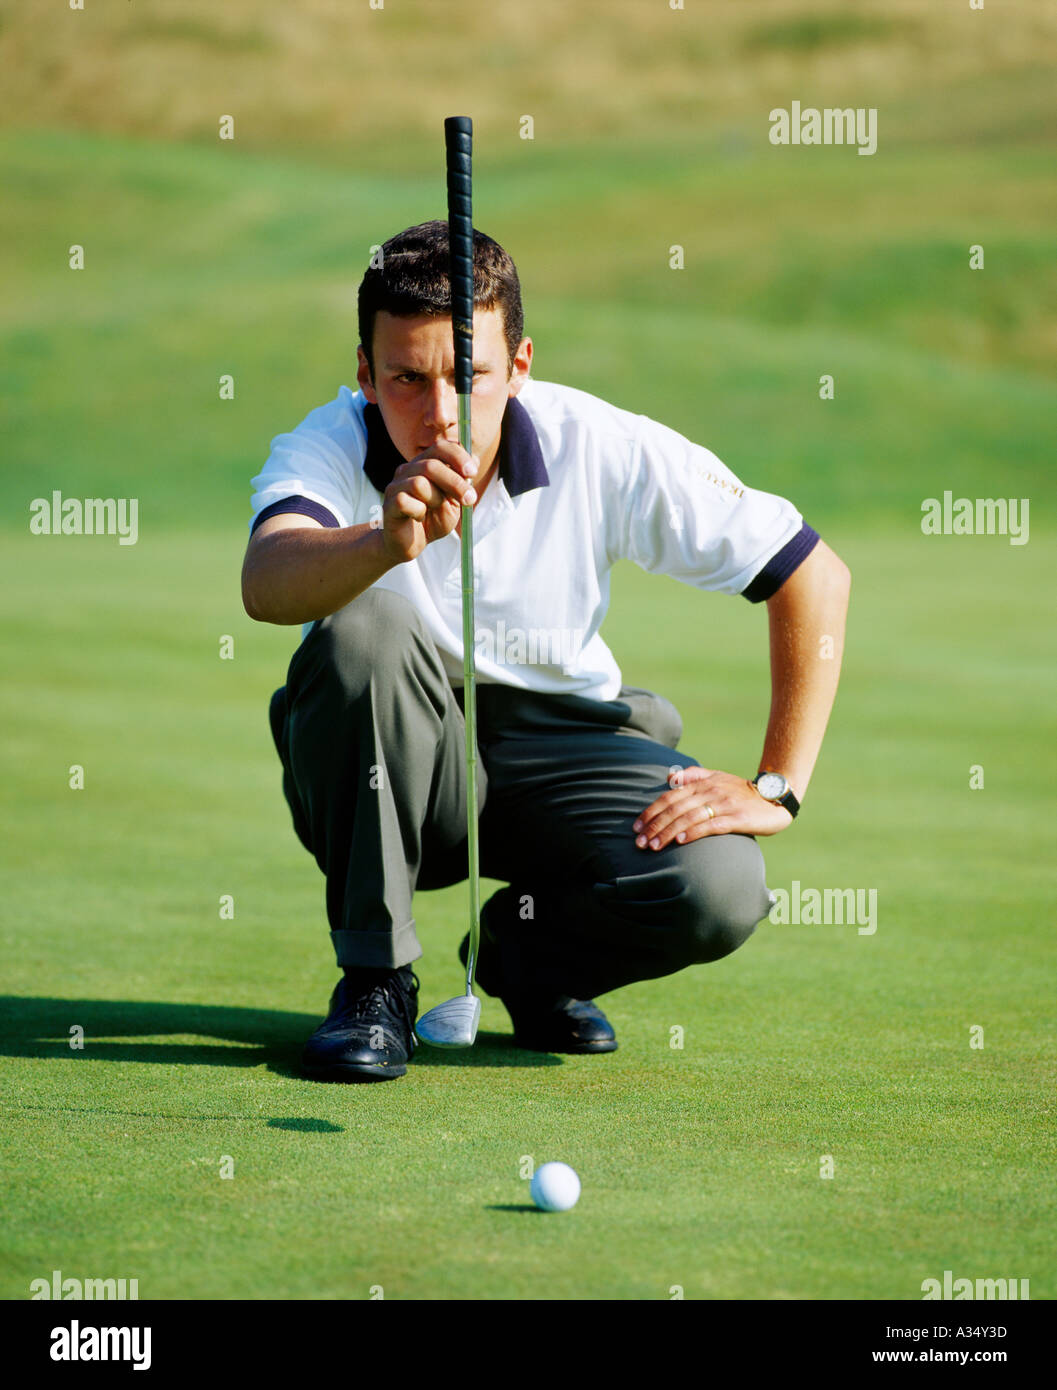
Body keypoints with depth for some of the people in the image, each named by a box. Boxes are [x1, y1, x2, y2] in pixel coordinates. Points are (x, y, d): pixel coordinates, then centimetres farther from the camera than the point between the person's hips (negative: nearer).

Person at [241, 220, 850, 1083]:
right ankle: (374, 978, -16)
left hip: (561, 738, 1)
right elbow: (266, 583, -43)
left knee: (719, 889, -28)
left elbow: (816, 576, -10)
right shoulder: (331, 448, -19)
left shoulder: (604, 451, -17)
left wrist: (778, 789, -14)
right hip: (390, 769, -1)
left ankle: (527, 946, 7)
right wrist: (388, 543, -64)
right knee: (362, 632, -34)